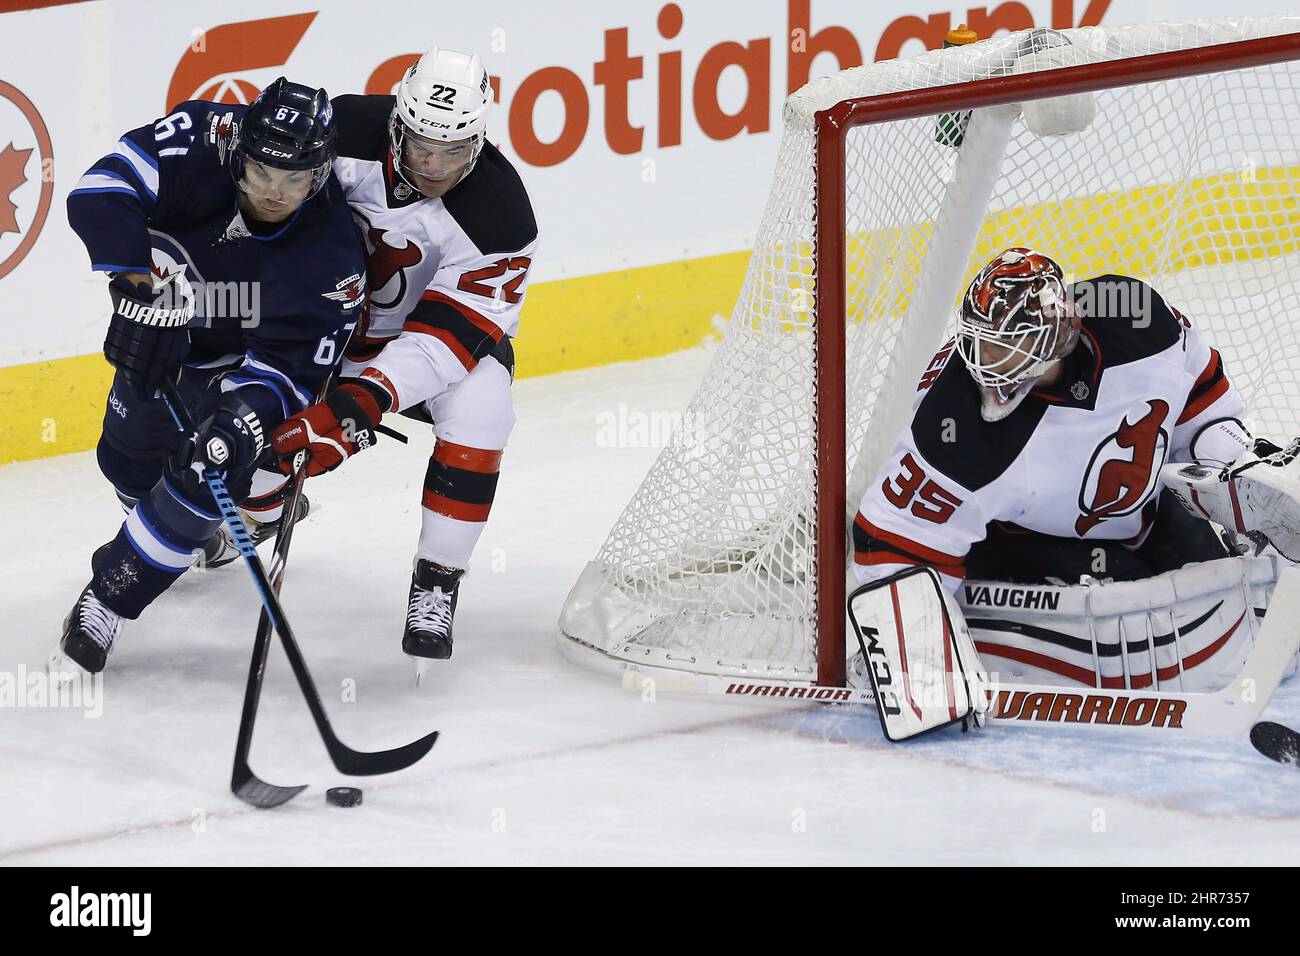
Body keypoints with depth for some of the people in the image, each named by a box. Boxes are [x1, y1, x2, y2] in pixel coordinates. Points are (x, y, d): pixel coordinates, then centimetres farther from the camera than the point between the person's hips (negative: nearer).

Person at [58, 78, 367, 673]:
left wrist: (247, 417, -48)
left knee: (208, 473, -22)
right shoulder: (202, 141, -31)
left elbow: (294, 363, -30)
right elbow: (102, 192, -38)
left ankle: (110, 599, -6)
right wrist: (139, 287, -48)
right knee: (129, 459, 15)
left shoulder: (332, 253, -31)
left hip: (244, 362, -3)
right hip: (159, 331, 3)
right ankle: (150, 527, 52)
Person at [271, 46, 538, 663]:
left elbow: (444, 338, -33)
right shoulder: (344, 133, -27)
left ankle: (436, 585, -14)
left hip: (445, 328, -2)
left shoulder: (499, 216, -31)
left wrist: (356, 405, -44)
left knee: (478, 410, -30)